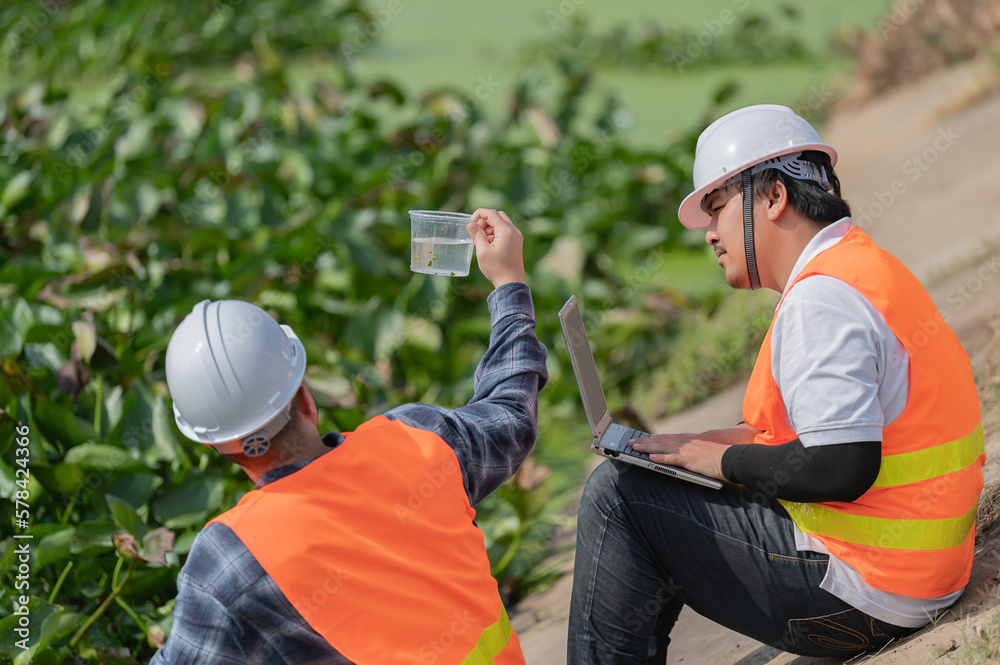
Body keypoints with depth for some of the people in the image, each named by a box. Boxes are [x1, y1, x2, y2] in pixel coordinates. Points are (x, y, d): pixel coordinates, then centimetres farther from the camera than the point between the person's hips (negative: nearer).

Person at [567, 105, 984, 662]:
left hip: (861, 594, -11)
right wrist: (719, 442, 11)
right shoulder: (865, 268, 15)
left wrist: (723, 461, -11)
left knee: (617, 494, -9)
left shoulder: (821, 299, -19)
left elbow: (839, 467, -27)